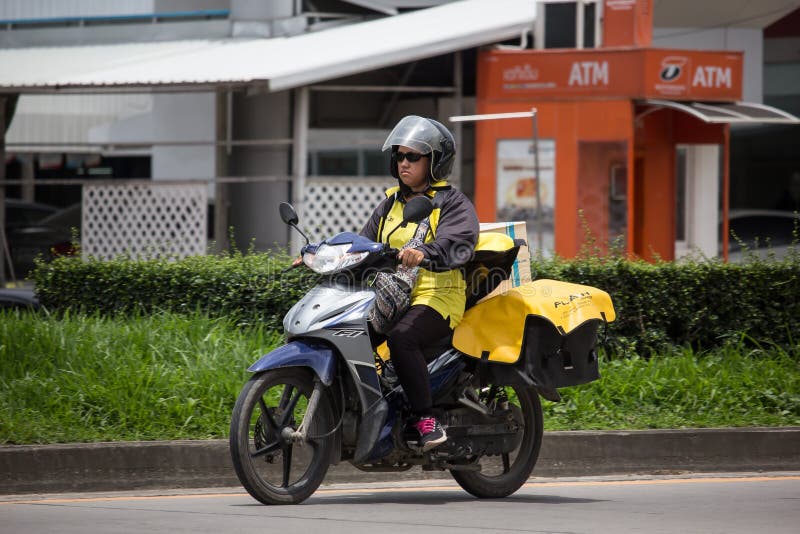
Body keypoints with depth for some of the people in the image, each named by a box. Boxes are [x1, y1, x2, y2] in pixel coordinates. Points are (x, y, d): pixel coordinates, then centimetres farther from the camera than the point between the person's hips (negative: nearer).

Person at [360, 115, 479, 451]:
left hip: (437, 297, -7)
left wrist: (424, 253, -39)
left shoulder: (453, 204, 1)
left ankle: (426, 420, -32)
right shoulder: (391, 203, 23)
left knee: (401, 337, -37)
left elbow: (457, 245, -18)